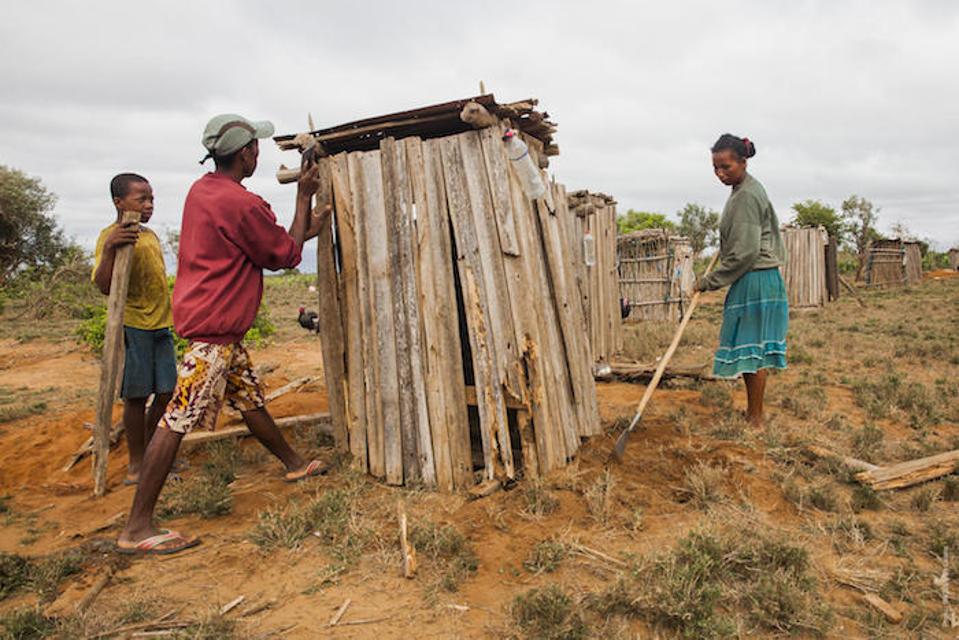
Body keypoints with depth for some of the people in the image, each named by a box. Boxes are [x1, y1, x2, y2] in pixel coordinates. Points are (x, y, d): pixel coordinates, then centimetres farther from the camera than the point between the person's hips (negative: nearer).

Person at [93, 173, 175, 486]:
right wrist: (109, 249, -36)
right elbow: (105, 287, -22)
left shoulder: (151, 235, 13)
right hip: (133, 327, -7)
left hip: (161, 326, 7)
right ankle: (136, 462, 15)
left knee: (166, 392, 9)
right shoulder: (110, 236, -11)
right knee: (136, 396, 1)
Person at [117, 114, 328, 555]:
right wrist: (304, 197, 3)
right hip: (212, 327, -11)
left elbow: (267, 242, 20)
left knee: (251, 400, 20)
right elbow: (286, 255, -4)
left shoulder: (203, 190, 12)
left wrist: (305, 229, 22)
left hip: (222, 328, 11)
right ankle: (136, 528, -2)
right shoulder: (240, 203, -18)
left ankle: (295, 465, 37)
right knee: (178, 421, -8)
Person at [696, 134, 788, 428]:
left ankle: (756, 419, 4)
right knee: (752, 348, 13)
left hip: (754, 280, -10)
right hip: (752, 279, 10)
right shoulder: (745, 189, 15)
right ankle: (752, 411, 22)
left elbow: (744, 252, -21)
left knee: (752, 347, -4)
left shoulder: (747, 196, -17)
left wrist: (710, 281, -14)